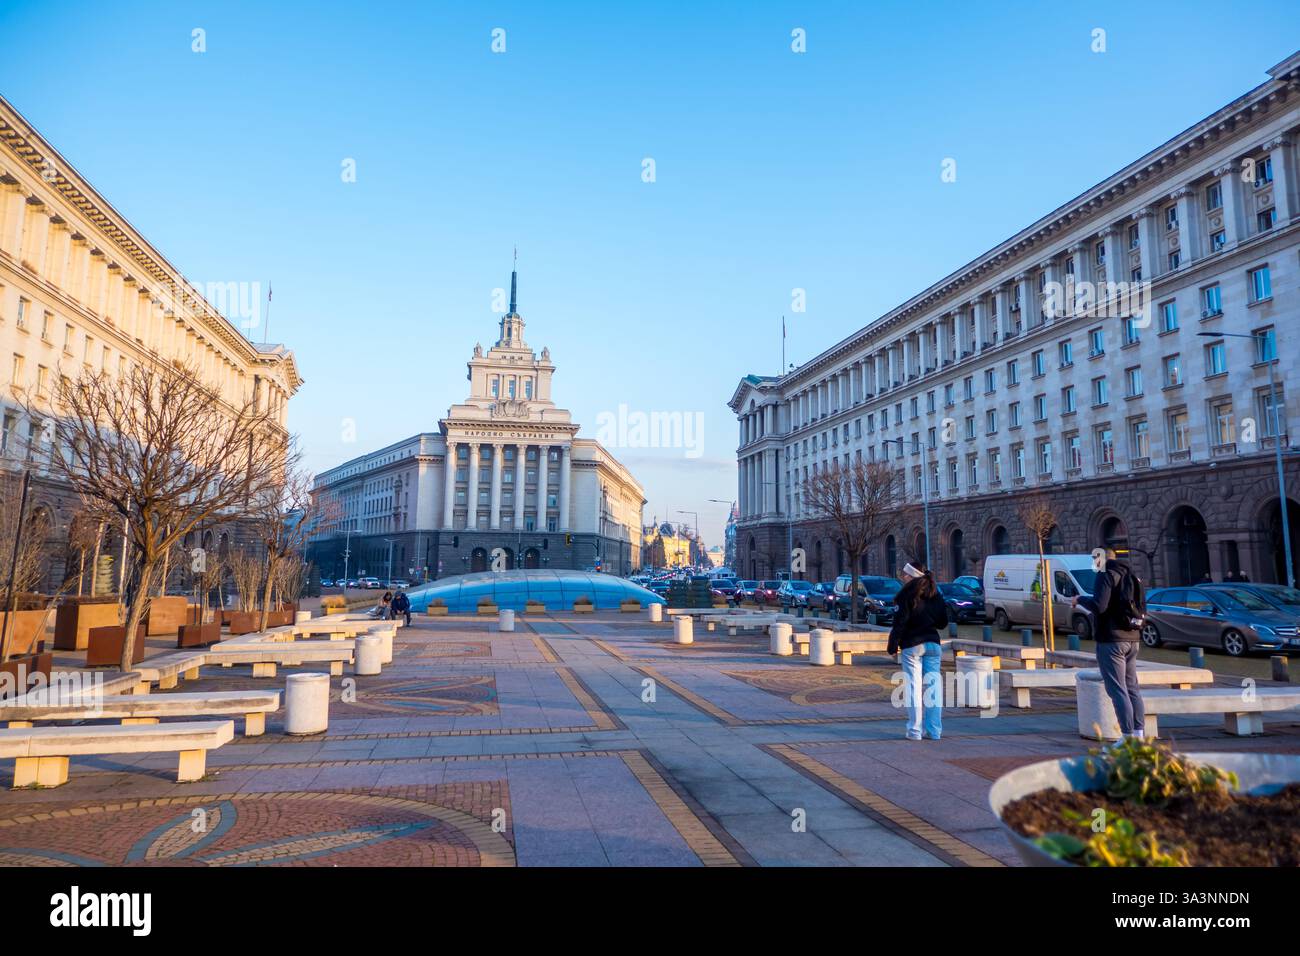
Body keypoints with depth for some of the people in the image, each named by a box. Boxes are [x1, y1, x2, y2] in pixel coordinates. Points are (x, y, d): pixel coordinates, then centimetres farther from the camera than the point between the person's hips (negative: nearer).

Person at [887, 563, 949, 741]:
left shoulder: (907, 595, -10)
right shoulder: (936, 595, 9)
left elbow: (899, 623, -12)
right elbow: (943, 622, 15)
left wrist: (893, 646, -6)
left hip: (912, 646, -5)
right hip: (933, 645, 5)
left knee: (914, 687, 0)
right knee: (933, 687, 7)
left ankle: (915, 730, 1)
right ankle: (934, 730, 10)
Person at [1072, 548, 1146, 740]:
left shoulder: (1106, 575, -11)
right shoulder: (1132, 575, 15)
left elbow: (1099, 605, -22)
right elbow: (1142, 609, 20)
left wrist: (1079, 599, -5)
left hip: (1111, 639, -8)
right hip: (1132, 639, 9)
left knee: (1117, 688, -6)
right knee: (1132, 687, 14)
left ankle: (1128, 735, -7)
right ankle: (1139, 732, 15)